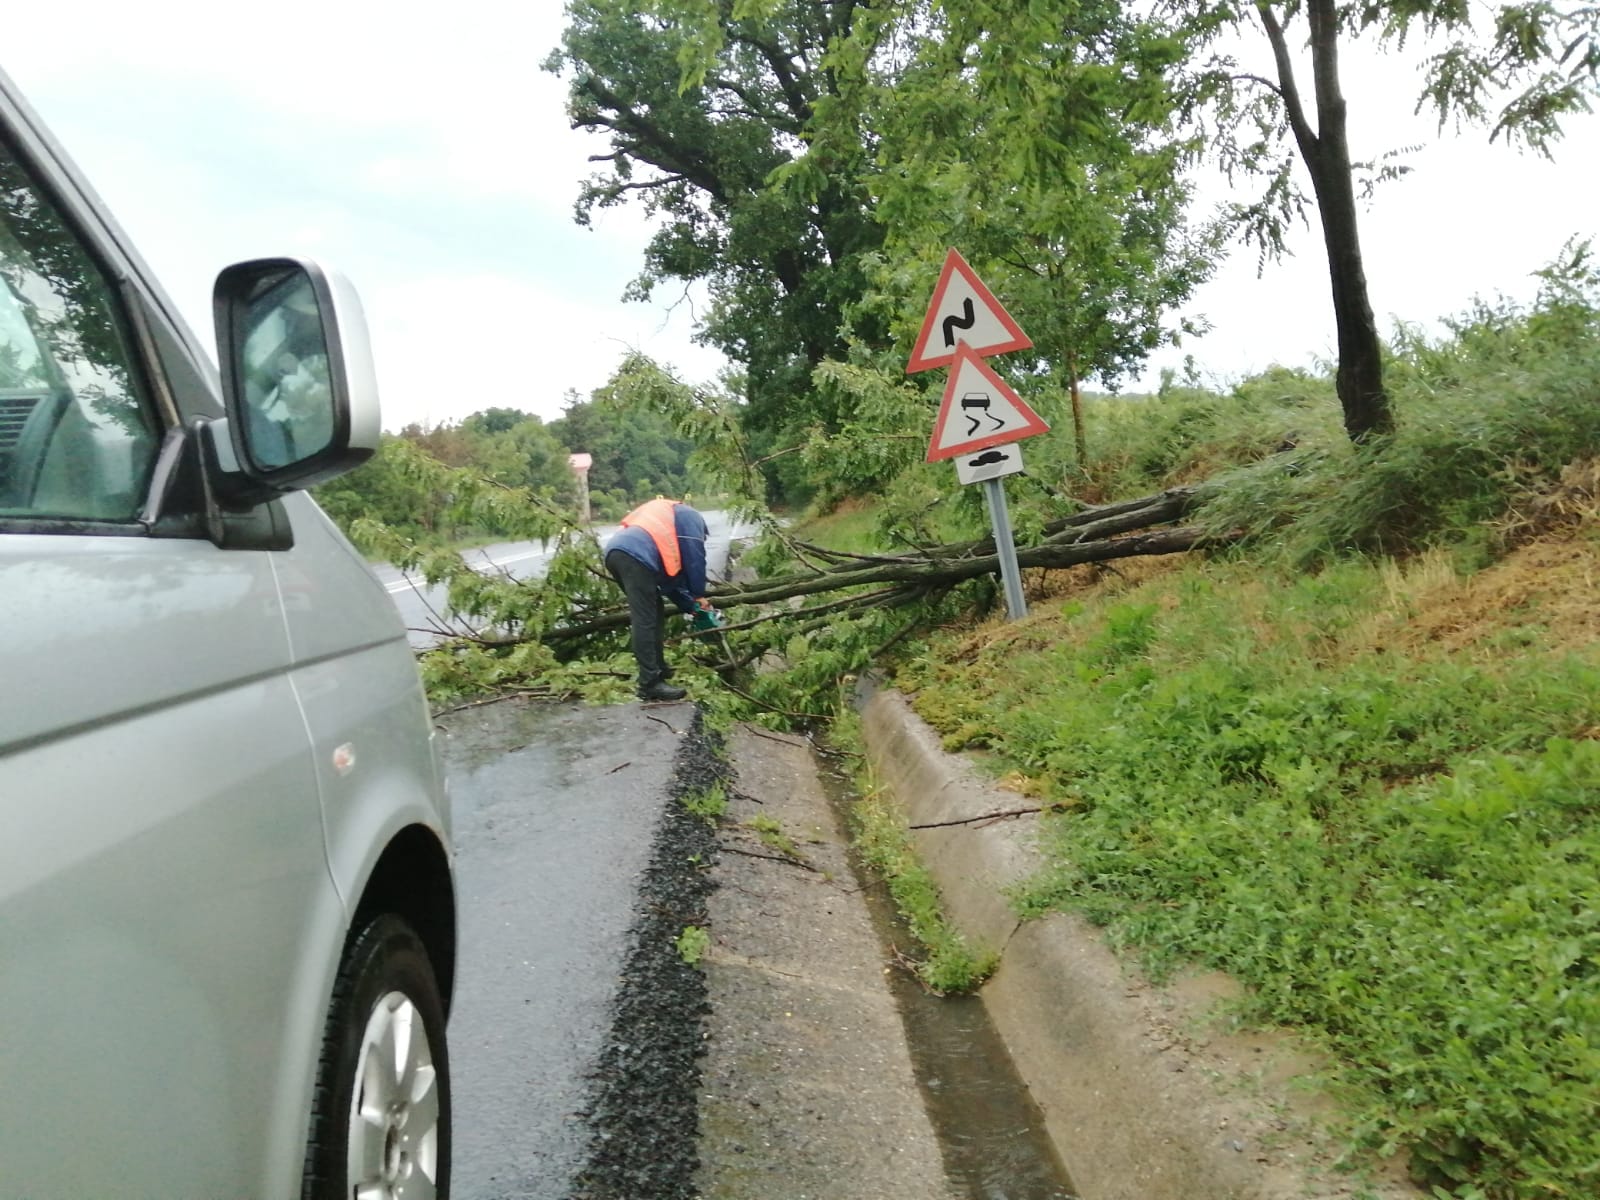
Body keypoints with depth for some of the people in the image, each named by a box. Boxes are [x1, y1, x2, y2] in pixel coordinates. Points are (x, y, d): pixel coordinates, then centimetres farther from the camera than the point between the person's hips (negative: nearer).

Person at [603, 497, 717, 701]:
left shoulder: (663, 520, 42)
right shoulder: (690, 517, 22)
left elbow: (671, 572, 39)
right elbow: (694, 558, 10)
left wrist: (690, 606, 36)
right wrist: (699, 595, 21)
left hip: (615, 552, 9)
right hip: (635, 555, -9)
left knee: (654, 614, 20)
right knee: (645, 621, -10)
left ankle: (658, 669, 24)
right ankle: (650, 683, -13)